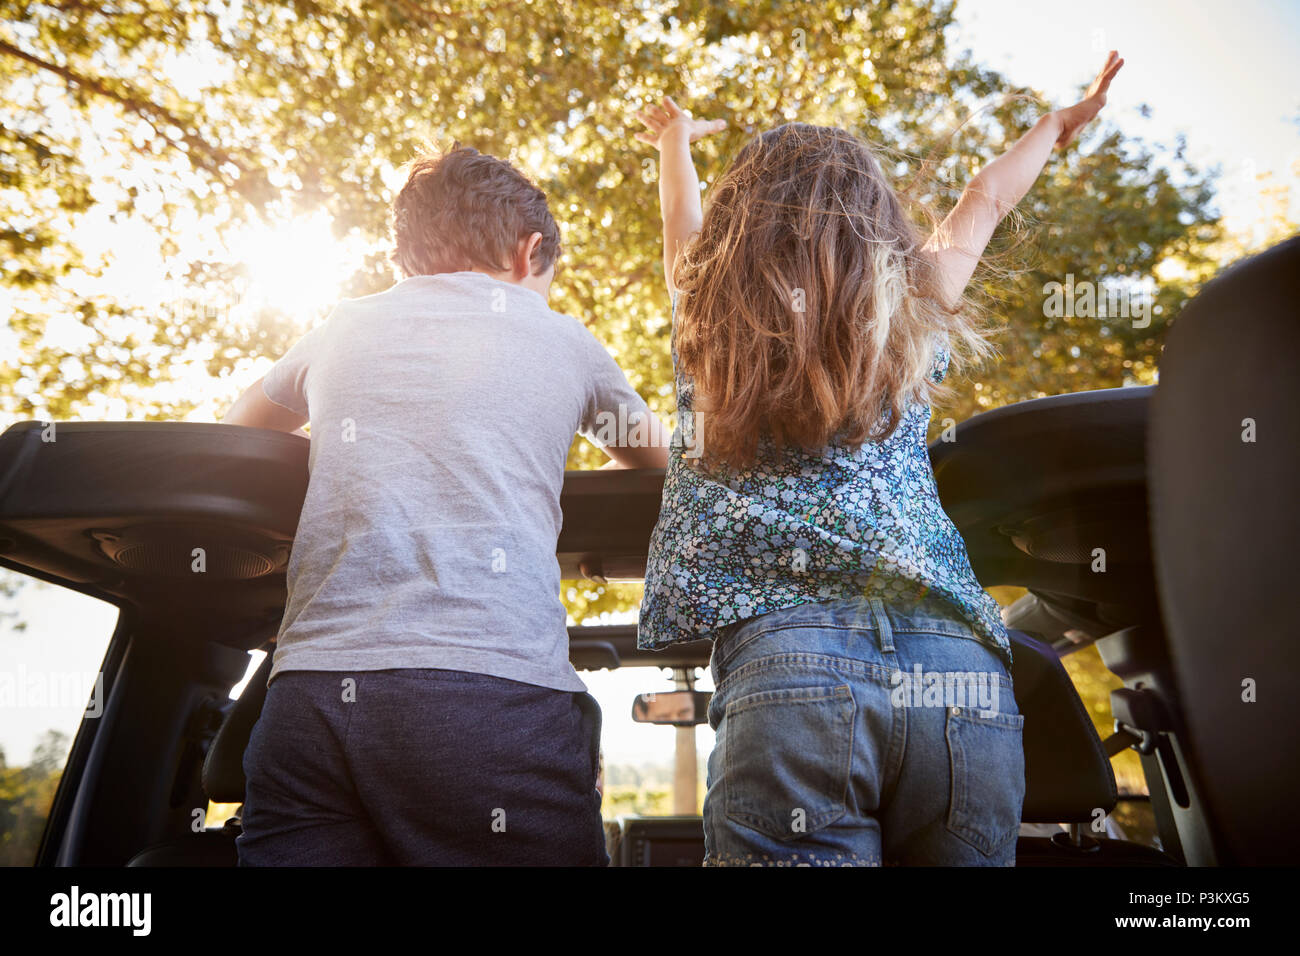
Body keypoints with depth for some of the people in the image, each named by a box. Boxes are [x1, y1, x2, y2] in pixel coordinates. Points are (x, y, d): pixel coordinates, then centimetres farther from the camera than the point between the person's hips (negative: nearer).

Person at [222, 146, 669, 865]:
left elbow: (232, 434, 41)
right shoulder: (562, 340, 14)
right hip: (496, 690, -3)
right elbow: (660, 459, 34)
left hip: (308, 692, 3)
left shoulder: (339, 332, 20)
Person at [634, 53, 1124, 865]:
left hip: (789, 669, -2)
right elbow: (981, 207, 35)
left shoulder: (711, 329, 13)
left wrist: (677, 141, 59)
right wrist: (1059, 124, 57)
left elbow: (686, 229, 36)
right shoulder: (913, 324, 15)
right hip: (963, 680, 2)